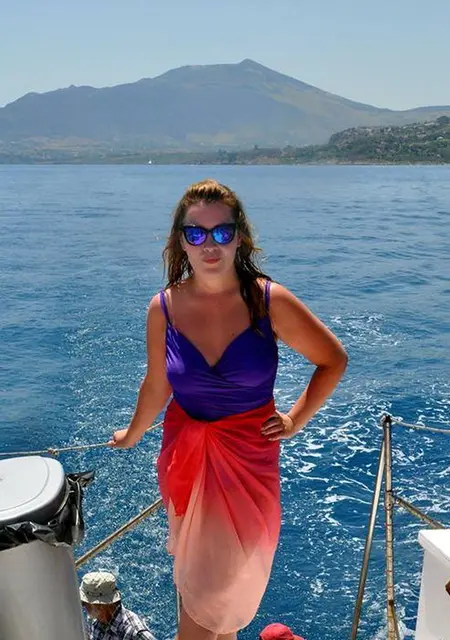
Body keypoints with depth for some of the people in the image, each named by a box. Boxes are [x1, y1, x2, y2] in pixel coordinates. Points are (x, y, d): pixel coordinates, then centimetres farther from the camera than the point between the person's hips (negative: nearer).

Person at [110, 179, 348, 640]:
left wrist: (297, 420, -2)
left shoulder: (270, 301, -15)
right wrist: (132, 435, 20)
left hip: (249, 455, -1)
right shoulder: (164, 308, -9)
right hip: (185, 453, 2)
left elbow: (333, 360, -2)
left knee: (230, 574, 11)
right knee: (196, 572, 15)